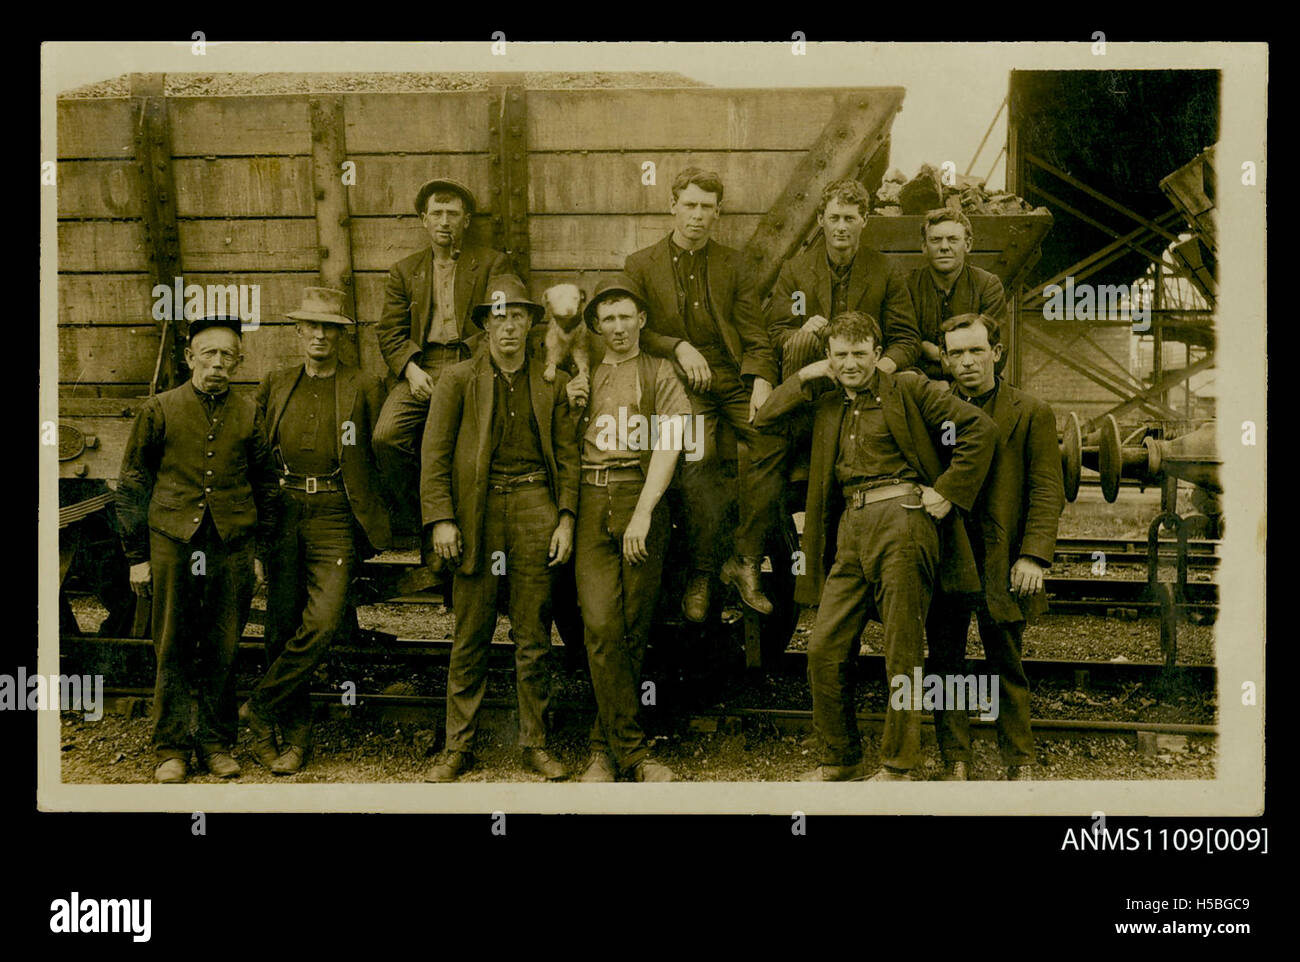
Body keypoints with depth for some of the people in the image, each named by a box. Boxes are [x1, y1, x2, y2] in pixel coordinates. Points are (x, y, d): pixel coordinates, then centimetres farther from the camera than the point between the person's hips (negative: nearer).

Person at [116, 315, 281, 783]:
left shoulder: (248, 414, 8)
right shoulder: (159, 410, 4)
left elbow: (266, 486, 14)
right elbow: (131, 484, 6)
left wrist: (259, 550, 10)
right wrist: (137, 554, 2)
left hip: (233, 548, 1)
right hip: (173, 544, -1)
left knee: (223, 651, 6)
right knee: (172, 651, 3)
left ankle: (218, 744, 18)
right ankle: (172, 749, 14)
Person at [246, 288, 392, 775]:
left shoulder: (364, 387, 5)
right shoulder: (274, 385, 15)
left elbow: (381, 455, 6)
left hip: (335, 516, -3)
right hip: (283, 513, 3)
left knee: (322, 622, -15)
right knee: (281, 627, 3)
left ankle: (261, 709, 3)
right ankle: (296, 734, 15)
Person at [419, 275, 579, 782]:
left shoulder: (553, 382, 12)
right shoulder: (458, 379, 7)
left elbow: (567, 455, 11)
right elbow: (434, 453, 2)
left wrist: (566, 518, 1)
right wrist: (441, 518, -7)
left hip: (535, 505, 1)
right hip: (477, 510, -1)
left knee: (534, 637, 5)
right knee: (470, 637, 2)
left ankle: (535, 744, 16)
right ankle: (458, 747, 12)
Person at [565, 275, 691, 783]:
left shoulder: (659, 373, 11)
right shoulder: (584, 378, 21)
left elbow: (667, 445, -2)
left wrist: (643, 514, -14)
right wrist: (569, 407, 5)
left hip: (641, 499, -1)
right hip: (592, 504, 2)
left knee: (634, 631, 0)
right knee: (602, 627, -12)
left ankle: (606, 746, 10)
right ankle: (633, 749, -6)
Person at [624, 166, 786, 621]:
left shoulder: (730, 262, 17)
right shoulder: (640, 265, 12)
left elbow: (754, 332, 10)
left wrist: (762, 380, -6)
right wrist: (678, 347, -11)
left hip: (734, 378, 2)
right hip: (681, 381, -2)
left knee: (771, 440, -26)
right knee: (697, 456, -29)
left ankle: (745, 562, -14)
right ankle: (701, 572, -15)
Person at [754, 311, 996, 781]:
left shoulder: (907, 388, 4)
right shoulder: (827, 402, 20)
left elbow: (978, 427, -1)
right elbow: (765, 417, 18)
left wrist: (947, 491, -6)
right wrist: (805, 376, 10)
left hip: (902, 518, -5)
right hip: (851, 528, 6)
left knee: (901, 653, -2)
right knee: (824, 648, 2)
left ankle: (897, 765, 10)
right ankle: (840, 759, 17)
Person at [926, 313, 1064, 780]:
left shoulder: (1031, 413, 5)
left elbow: (1047, 490, 0)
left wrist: (1035, 554, -11)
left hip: (1000, 561, -2)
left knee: (1006, 665, 4)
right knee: (945, 662, 5)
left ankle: (1019, 763, 16)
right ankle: (955, 761, 15)